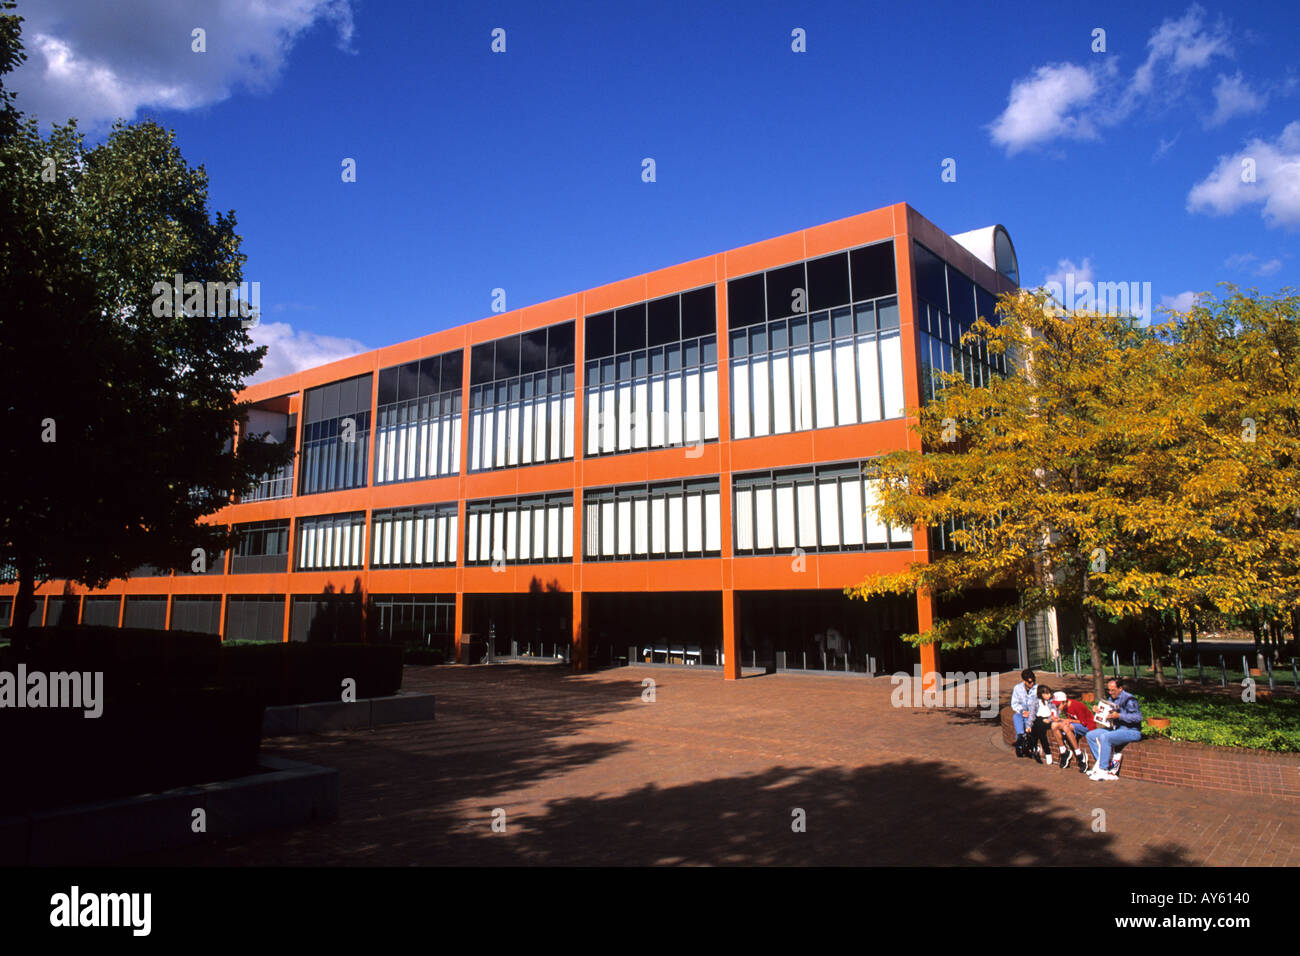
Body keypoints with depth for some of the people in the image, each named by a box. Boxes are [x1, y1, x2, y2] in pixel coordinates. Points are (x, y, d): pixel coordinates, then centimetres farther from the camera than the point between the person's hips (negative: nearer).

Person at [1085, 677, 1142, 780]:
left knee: (1104, 737, -31)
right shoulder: (1112, 699, 12)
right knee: (1090, 735, -2)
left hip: (1131, 731, -9)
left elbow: (1138, 717, -23)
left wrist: (1118, 716, -28)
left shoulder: (1129, 699, -14)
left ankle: (1103, 770, -24)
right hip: (1116, 729, 9)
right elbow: (1109, 714, 22)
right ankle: (1110, 763, -5)